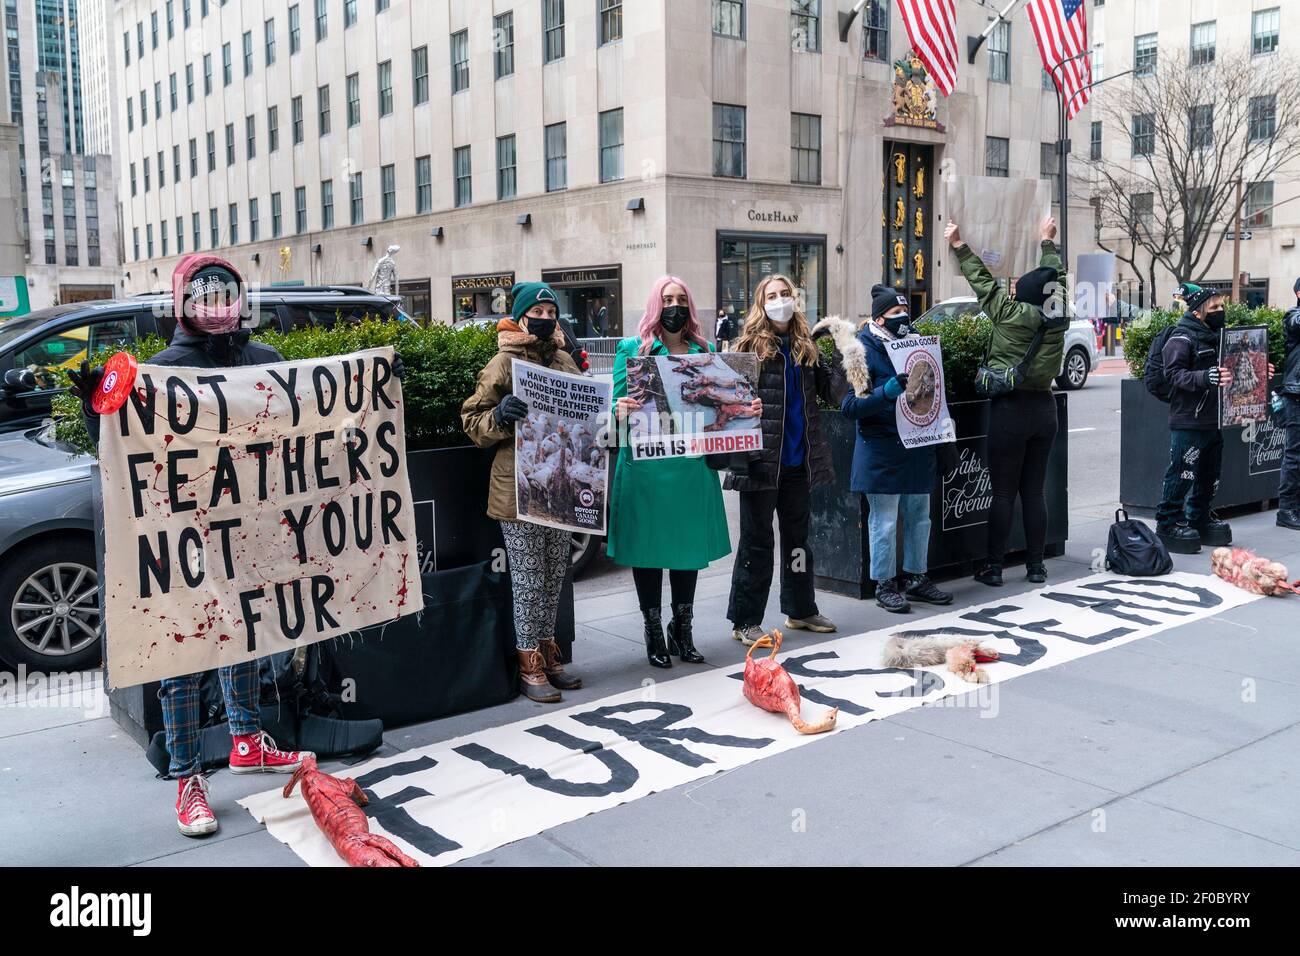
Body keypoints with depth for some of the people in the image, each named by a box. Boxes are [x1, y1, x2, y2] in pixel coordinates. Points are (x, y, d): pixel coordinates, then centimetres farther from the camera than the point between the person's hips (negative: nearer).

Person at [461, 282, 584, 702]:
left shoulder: (564, 361, 13)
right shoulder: (504, 364, -5)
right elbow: (473, 422, -5)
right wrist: (500, 415, -24)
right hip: (519, 489, -6)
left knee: (554, 575, 14)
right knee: (528, 579, -2)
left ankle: (547, 653, 27)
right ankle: (530, 665, 7)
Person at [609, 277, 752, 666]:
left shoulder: (705, 351, 12)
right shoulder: (632, 349, 2)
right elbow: (618, 404, -2)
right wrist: (621, 413, -25)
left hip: (692, 464, 4)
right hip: (646, 464, -3)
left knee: (689, 545, 11)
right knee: (648, 545, 3)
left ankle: (682, 631, 26)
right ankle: (654, 635, 18)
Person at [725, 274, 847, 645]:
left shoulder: (806, 347, 10)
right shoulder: (750, 346, -6)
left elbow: (832, 391, 4)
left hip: (798, 460, 6)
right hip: (761, 459, -6)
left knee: (798, 537, 17)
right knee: (757, 541, 1)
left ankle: (800, 610, 31)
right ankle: (744, 621, 10)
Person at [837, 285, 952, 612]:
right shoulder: (864, 351, -9)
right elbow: (850, 406, -16)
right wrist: (888, 391, -27)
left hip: (917, 447, 7)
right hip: (881, 451, -7)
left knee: (919, 516, 13)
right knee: (884, 521, 0)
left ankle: (916, 577, 26)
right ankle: (885, 584, 11)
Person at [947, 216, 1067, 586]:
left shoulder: (1009, 315, -12)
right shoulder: (1057, 318, 3)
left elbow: (982, 280, -2)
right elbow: (1056, 275, 19)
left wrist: (959, 246, 10)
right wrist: (1047, 241, 35)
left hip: (1010, 409, -5)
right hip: (1044, 407, 5)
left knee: (1003, 492, 1)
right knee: (1034, 490, 10)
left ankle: (994, 566, 7)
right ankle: (1036, 566, 16)